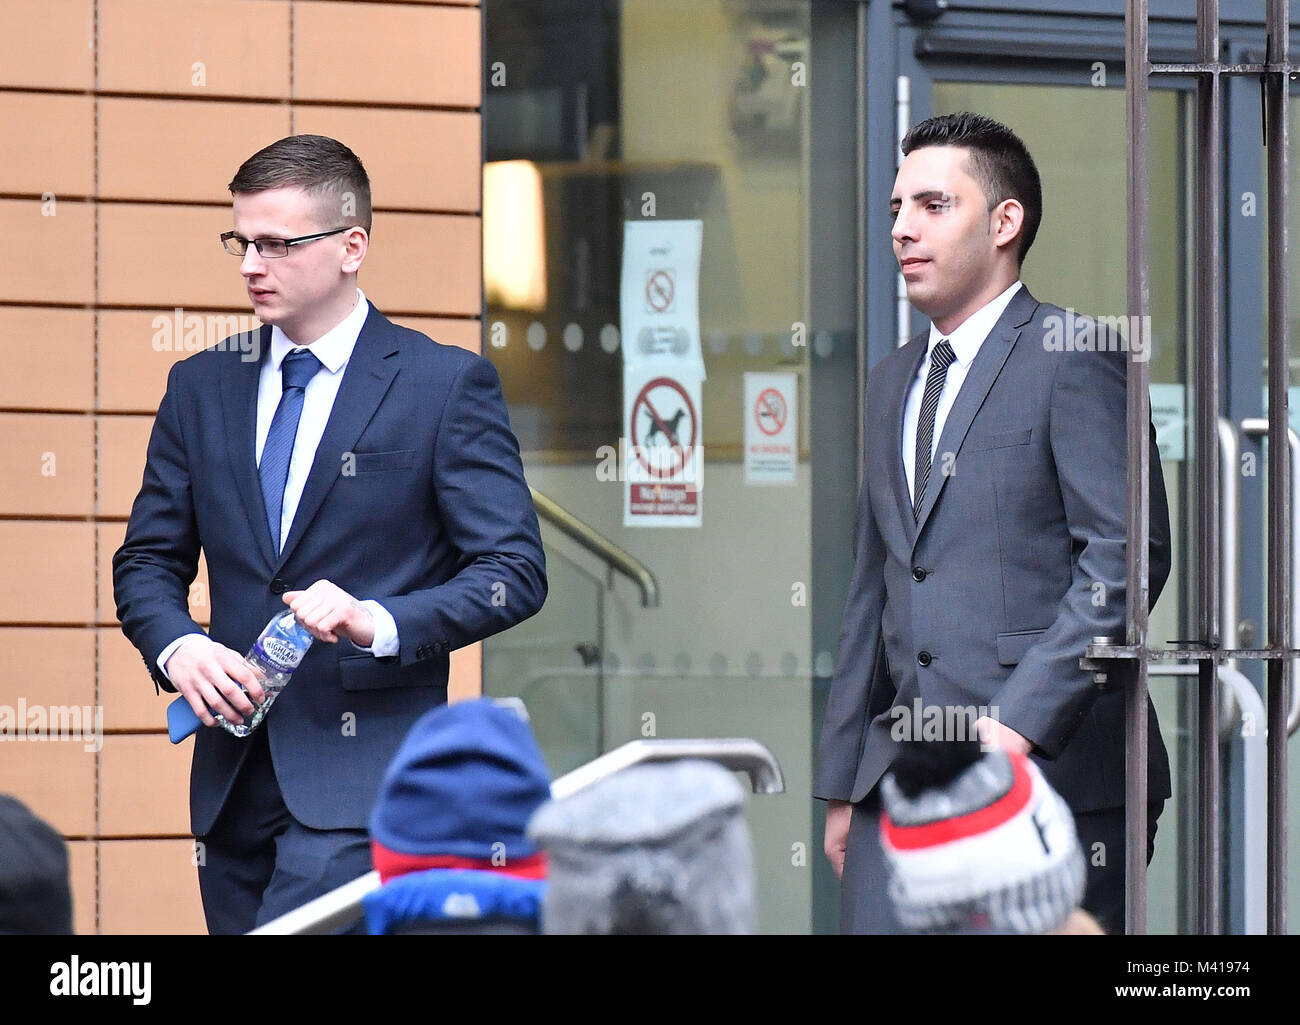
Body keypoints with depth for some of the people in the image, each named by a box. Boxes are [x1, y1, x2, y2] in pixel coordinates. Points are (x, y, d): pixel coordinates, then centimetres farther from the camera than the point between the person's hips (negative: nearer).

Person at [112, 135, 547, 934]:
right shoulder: (201, 387, 14)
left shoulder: (448, 385, -1)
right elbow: (148, 560, 16)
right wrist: (178, 647, -6)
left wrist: (380, 623, -20)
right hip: (234, 779, 6)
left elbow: (514, 570, -4)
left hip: (362, 778, -5)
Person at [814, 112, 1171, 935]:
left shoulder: (1074, 358, -3)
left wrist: (1020, 720, -19)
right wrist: (841, 782, 18)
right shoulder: (895, 382, 22)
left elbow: (1127, 553, -13)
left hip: (1050, 767, -7)